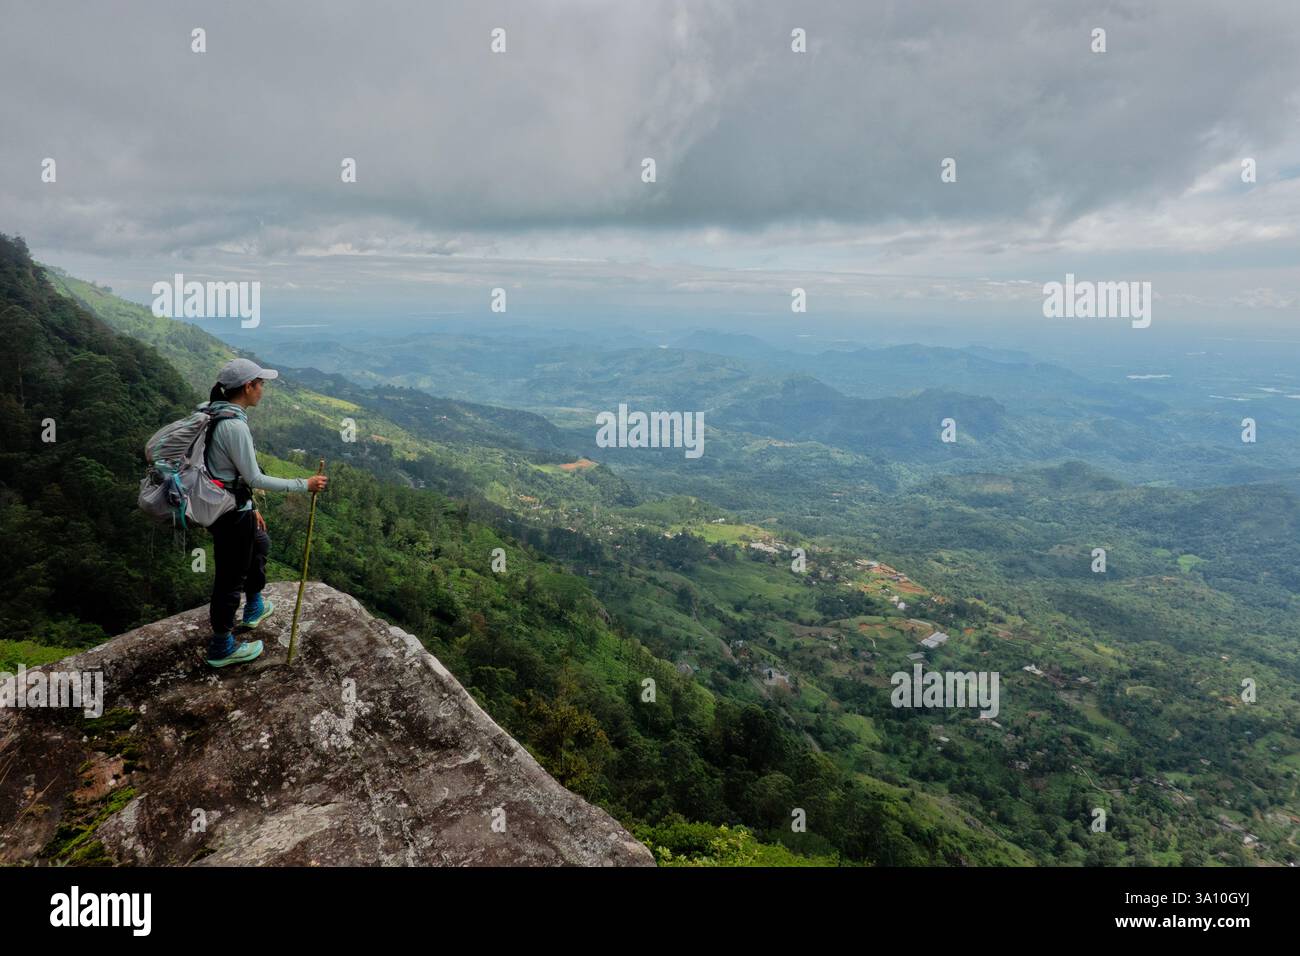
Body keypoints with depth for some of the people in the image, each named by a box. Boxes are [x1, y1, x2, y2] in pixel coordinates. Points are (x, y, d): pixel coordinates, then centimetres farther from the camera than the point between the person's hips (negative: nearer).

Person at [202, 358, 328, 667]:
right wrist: (304, 485, -14)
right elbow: (254, 478, -22)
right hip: (230, 513, -10)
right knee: (232, 575, 5)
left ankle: (254, 608, 51)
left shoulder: (216, 413, 4)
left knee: (260, 544, 32)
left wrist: (251, 508, 18)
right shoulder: (234, 426, -26)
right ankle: (221, 648, 21)